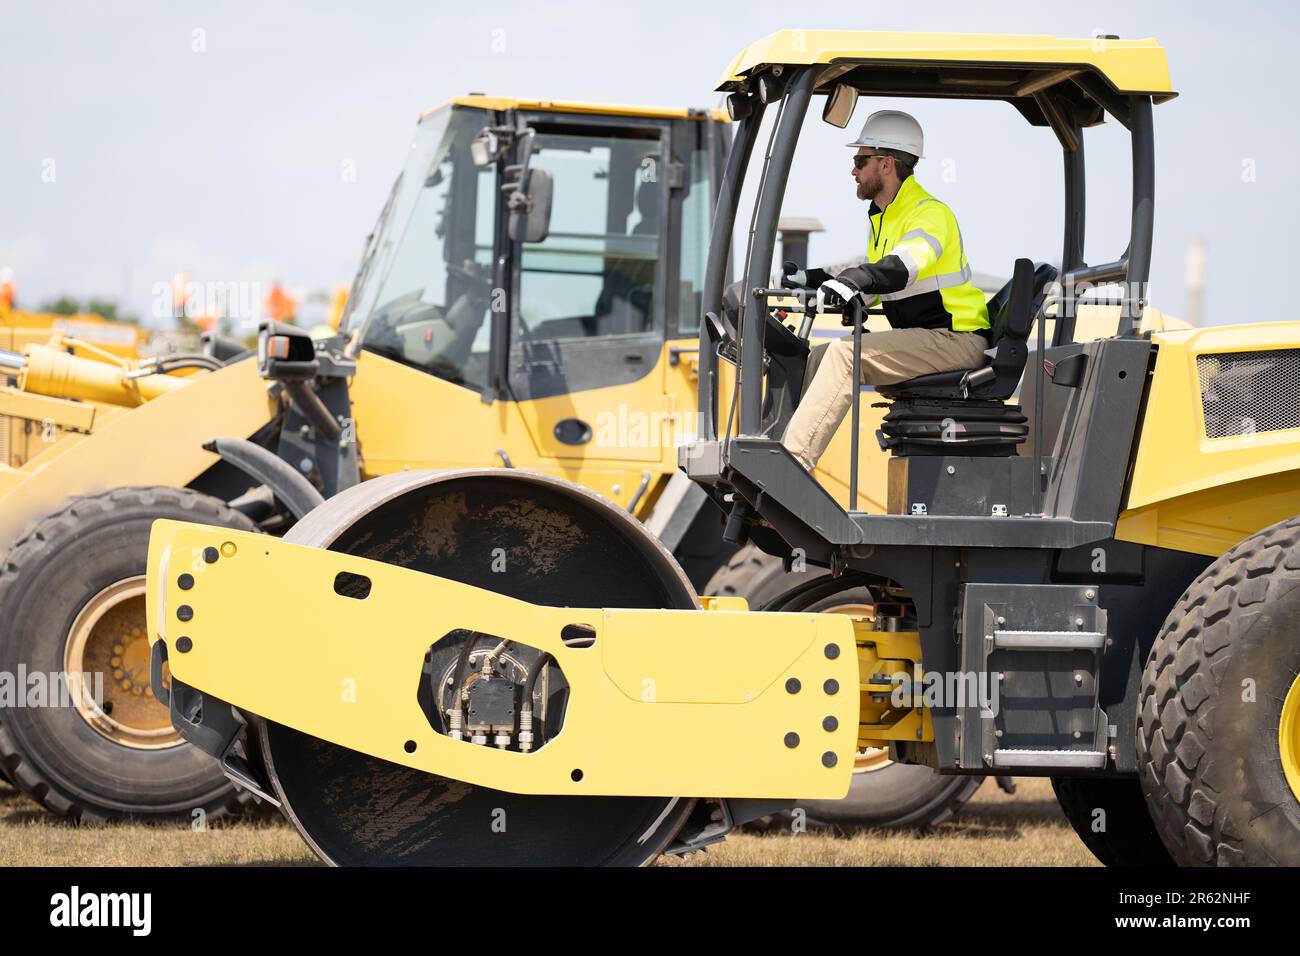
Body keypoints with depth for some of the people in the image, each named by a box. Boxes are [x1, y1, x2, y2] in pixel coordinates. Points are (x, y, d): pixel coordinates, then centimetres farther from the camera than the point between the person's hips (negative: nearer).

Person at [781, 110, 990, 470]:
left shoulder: (930, 214, -13)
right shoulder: (884, 219, 19)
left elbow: (905, 265, -35)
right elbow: (872, 291, 23)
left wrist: (853, 280, -51)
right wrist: (811, 280, 10)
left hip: (955, 339, -10)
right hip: (920, 339, 10)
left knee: (846, 353, -26)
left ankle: (793, 460, -33)